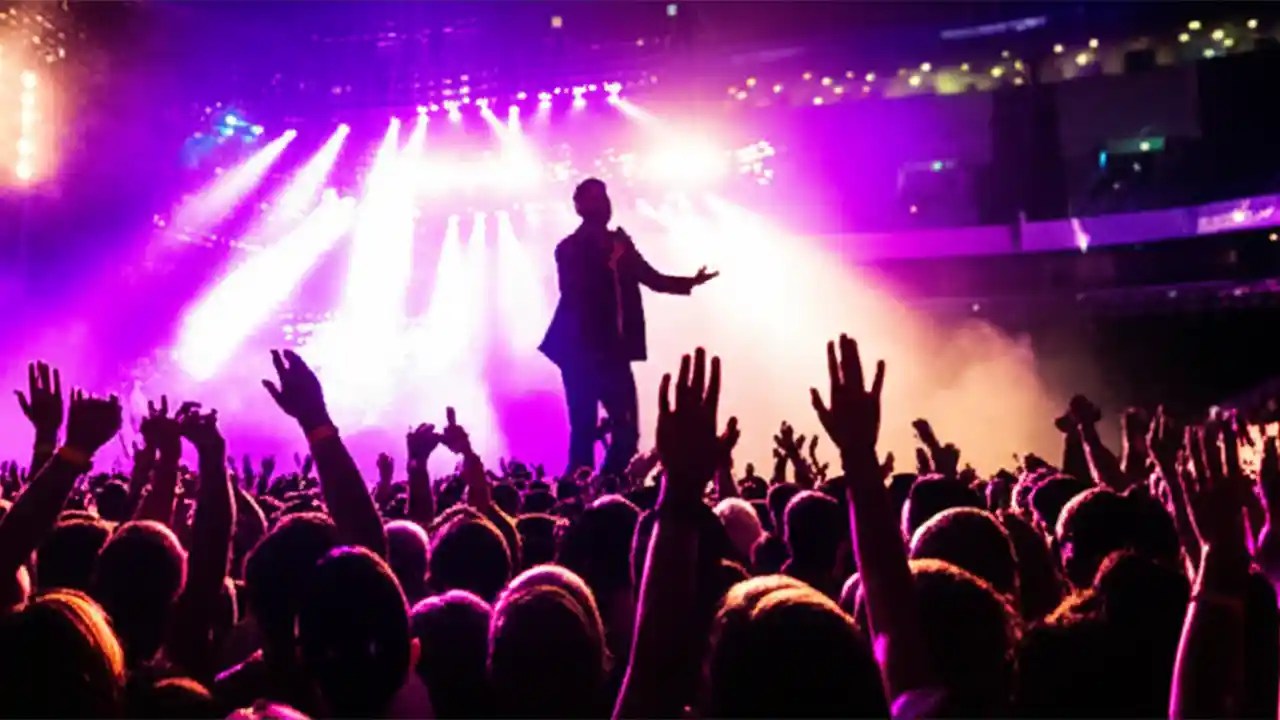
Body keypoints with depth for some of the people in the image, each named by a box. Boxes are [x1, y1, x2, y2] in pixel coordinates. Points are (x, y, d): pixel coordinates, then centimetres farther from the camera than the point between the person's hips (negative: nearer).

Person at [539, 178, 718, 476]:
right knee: (584, 431, -6)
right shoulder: (569, 249, -2)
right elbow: (574, 294, -15)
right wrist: (607, 260, -19)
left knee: (627, 430, 3)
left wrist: (691, 282, 8)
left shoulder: (619, 242, 14)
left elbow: (653, 278, 18)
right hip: (581, 350, -5)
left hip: (613, 350, 6)